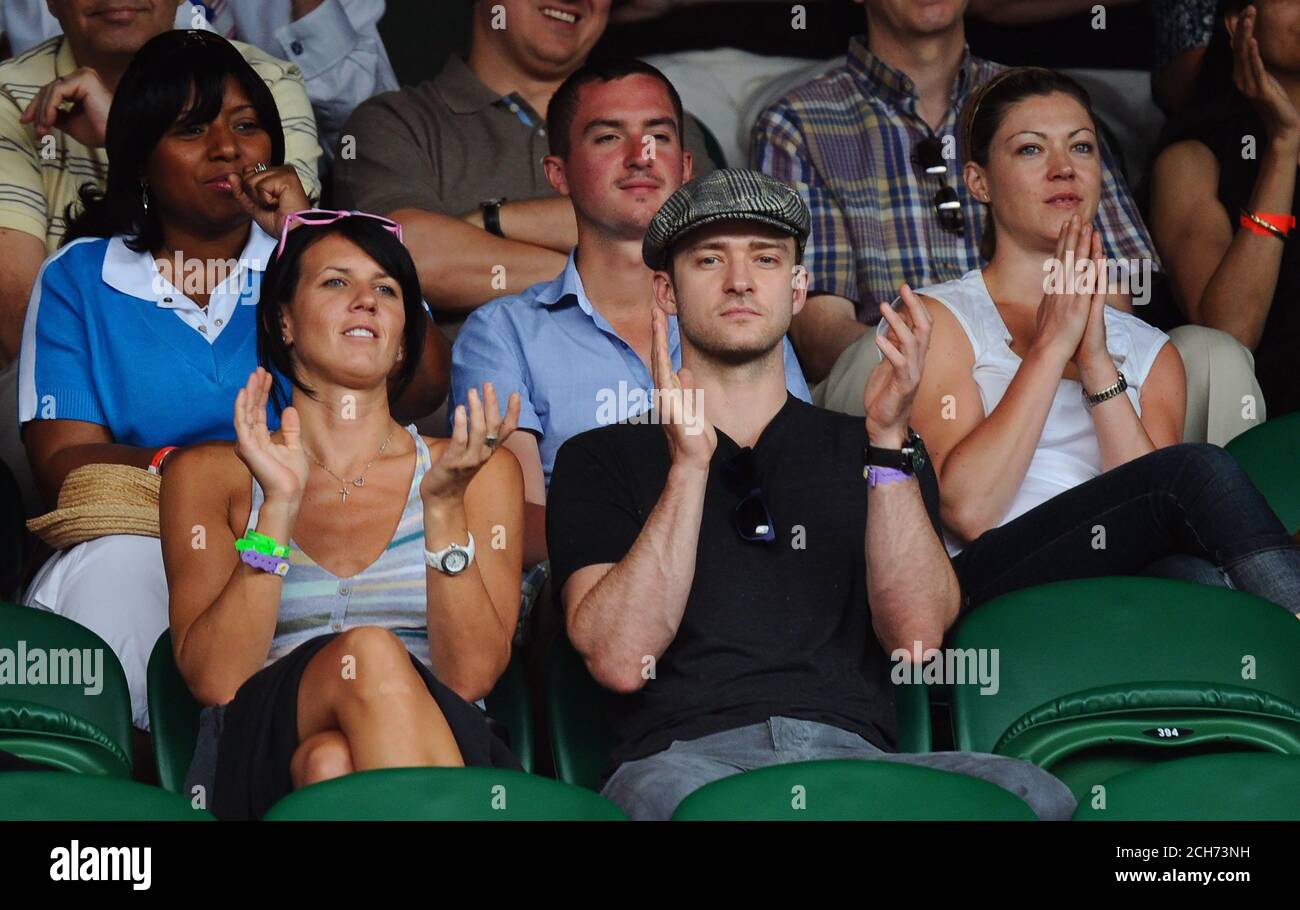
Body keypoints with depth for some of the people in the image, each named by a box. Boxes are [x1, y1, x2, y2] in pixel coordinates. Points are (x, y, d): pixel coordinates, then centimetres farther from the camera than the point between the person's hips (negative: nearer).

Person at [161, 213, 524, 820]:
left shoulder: (484, 473, 15)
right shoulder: (208, 475, 14)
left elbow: (471, 678, 1)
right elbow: (214, 680, -2)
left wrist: (445, 506, -11)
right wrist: (278, 506, -10)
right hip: (260, 766, 1)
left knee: (334, 762, -37)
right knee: (369, 654, -33)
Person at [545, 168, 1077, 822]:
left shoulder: (862, 451, 25)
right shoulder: (601, 460, 18)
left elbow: (917, 634, 6)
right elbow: (619, 659, -1)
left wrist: (887, 441, -4)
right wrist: (690, 462, -7)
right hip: (691, 754, -2)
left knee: (1035, 794, -31)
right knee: (673, 792, -41)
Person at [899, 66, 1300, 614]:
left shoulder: (1150, 352, 24)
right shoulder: (937, 318, 11)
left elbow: (1151, 506, 4)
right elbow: (968, 510, -6)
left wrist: (1097, 363, -4)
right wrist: (1052, 343, -3)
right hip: (991, 583, -3)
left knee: (1195, 574, -36)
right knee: (1199, 469, -27)